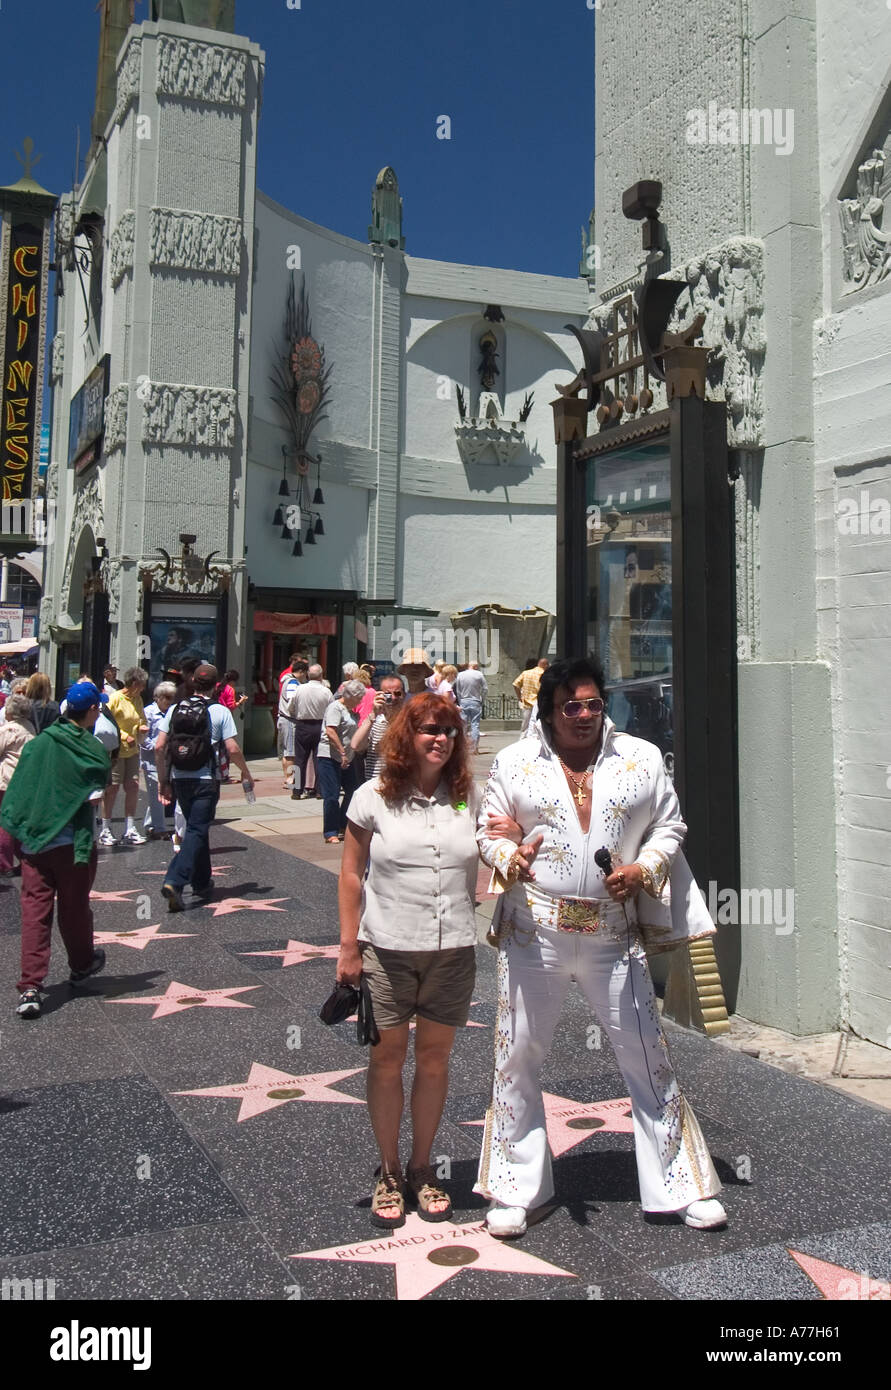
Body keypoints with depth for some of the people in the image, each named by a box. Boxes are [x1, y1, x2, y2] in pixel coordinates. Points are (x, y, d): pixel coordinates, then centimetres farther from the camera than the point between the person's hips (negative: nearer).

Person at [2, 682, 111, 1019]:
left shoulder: (36, 744, 2)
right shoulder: (92, 749, -10)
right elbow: (95, 796, -14)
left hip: (34, 840, 2)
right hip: (74, 841, -2)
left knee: (34, 911, 1)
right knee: (74, 907, 16)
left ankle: (30, 988, -7)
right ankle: (81, 965, 38)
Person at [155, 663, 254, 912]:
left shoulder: (175, 709, 5)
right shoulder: (221, 712, -5)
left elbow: (159, 746, 2)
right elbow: (232, 749, -9)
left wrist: (163, 780, 10)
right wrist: (246, 773, 7)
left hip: (179, 779, 5)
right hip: (206, 780, -4)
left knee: (196, 828, 19)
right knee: (197, 831, -3)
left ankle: (202, 882, 28)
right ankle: (174, 881, -18)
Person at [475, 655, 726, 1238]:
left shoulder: (642, 758, 4)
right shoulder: (514, 763, 3)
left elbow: (669, 825, 10)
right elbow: (489, 832, 6)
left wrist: (644, 869, -8)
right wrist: (511, 859, -15)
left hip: (615, 933, 0)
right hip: (535, 932, 0)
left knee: (647, 1055, 7)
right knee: (518, 1057, 7)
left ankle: (685, 1186, 24)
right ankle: (514, 1190, 25)